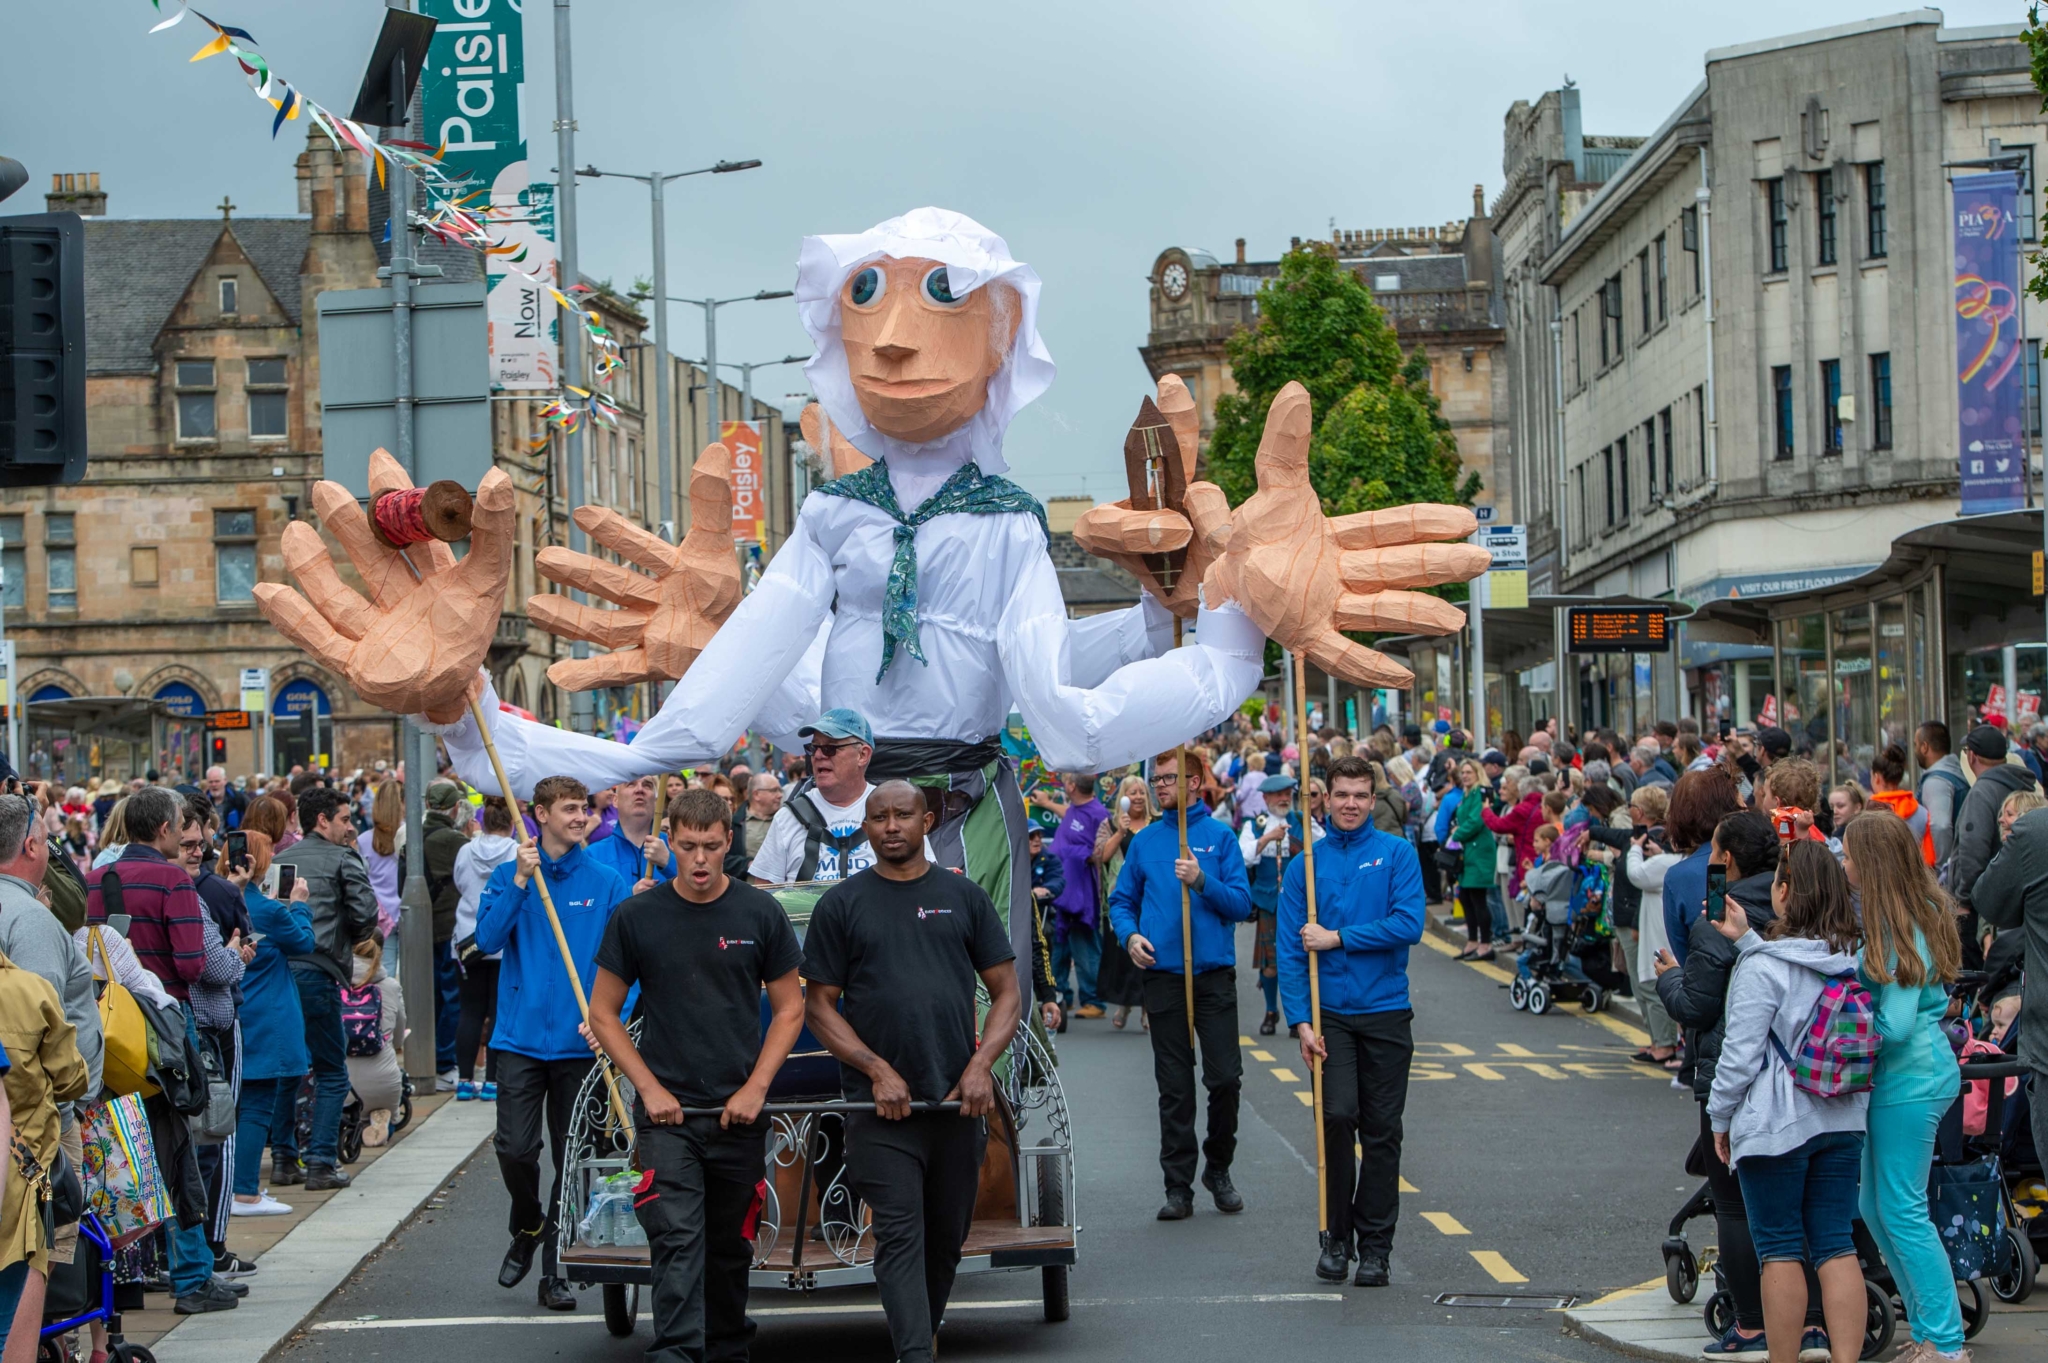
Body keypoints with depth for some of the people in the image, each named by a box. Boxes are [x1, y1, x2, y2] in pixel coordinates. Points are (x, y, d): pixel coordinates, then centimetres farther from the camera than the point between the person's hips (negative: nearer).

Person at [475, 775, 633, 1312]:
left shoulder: (607, 883, 2)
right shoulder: (510, 875, 4)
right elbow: (487, 939, -8)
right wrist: (521, 880, -15)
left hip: (579, 1041, 0)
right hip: (521, 1037, 0)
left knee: (572, 1158, 3)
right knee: (515, 1149, -8)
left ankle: (556, 1269, 13)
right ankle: (527, 1227, 23)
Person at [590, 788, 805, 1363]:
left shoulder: (760, 913, 1)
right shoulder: (637, 917, -1)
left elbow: (790, 1008, 7)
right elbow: (603, 1013, 5)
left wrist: (756, 1087, -4)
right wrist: (649, 1087, -5)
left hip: (739, 1112, 2)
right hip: (666, 1110, -1)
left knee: (731, 1246, 13)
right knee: (677, 1239, -14)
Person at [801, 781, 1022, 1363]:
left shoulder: (964, 897, 9)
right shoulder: (841, 904, 4)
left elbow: (1007, 992, 9)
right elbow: (819, 1005, 3)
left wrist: (981, 1065, -6)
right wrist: (878, 1071, -9)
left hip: (958, 1099, 3)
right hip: (879, 1104, -3)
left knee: (947, 1234, 12)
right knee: (900, 1235, -10)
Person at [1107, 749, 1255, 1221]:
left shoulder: (1219, 836, 2)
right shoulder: (1144, 842, 9)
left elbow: (1242, 904, -3)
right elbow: (1121, 900, 13)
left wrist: (1202, 881, -18)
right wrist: (1130, 934, -6)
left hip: (1215, 974, -2)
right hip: (1162, 974, 2)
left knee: (1225, 1078, -3)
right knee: (1174, 1087, 4)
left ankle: (1218, 1169, 18)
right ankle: (1178, 1187, 8)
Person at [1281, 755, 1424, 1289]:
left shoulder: (1397, 854, 1)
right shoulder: (1306, 864, 4)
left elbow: (1408, 925, -12)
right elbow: (1291, 949, 0)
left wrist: (1337, 938, -12)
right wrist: (1300, 1021, -10)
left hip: (1386, 1013, 0)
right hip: (1331, 1014, 0)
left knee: (1382, 1133, 3)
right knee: (1338, 1116, -13)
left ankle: (1375, 1245, 12)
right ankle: (1336, 1238, 2)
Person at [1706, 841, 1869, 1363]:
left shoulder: (1763, 968, -16)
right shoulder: (1856, 960, 2)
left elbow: (1740, 1052, -13)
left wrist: (1720, 1117, 0)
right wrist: (1749, 941, 16)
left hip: (1775, 1123, -5)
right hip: (1842, 1121, 5)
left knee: (1781, 1250, 3)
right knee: (1837, 1246, 6)